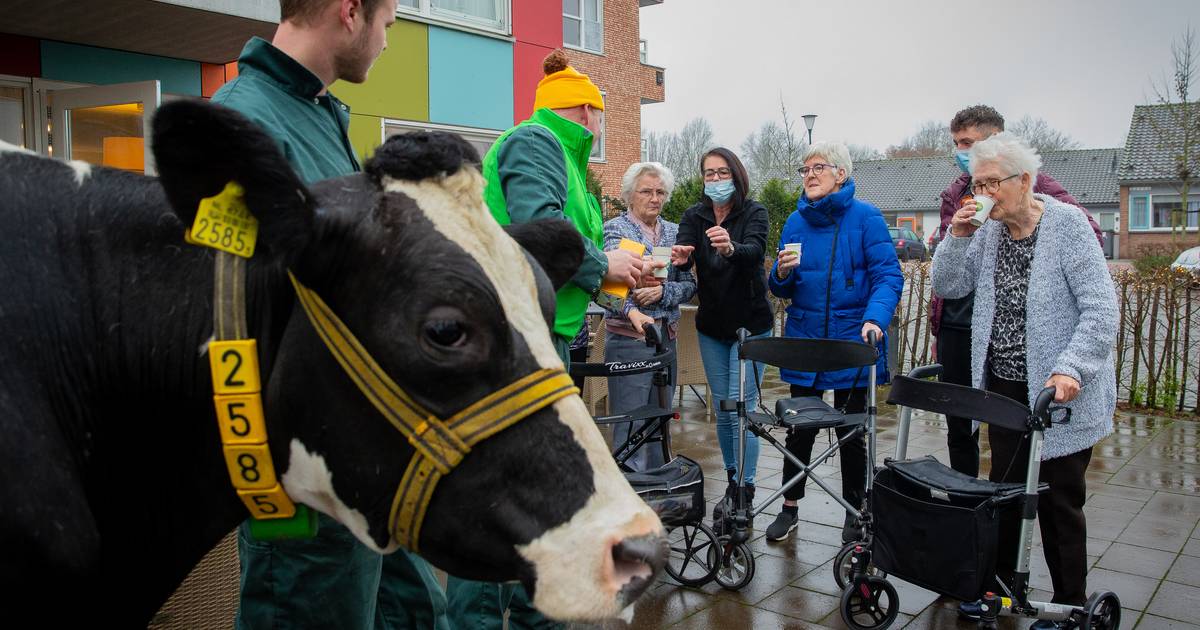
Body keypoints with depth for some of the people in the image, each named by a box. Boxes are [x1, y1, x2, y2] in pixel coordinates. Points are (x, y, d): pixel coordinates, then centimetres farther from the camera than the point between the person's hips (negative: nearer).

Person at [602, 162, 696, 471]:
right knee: (631, 426, -5)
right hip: (628, 338, -5)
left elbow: (689, 285, 7)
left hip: (667, 336, 6)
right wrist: (632, 312, -36)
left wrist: (662, 292, -13)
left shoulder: (674, 232, 12)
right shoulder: (615, 228, -3)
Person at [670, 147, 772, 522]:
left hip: (750, 323, -4)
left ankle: (744, 492, -2)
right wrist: (680, 258, -42)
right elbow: (683, 251, -17)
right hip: (711, 326, 4)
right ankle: (732, 482, 24)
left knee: (741, 405, -8)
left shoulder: (754, 212, -9)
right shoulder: (694, 216, 1)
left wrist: (731, 248, -52)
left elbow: (755, 251, -29)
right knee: (722, 407, 11)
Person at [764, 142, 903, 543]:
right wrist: (782, 274, -14)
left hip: (852, 343, -3)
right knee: (799, 429, 11)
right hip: (804, 341, 3)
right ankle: (790, 508, 27)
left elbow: (888, 275, -13)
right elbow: (782, 290, 9)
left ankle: (854, 515, 25)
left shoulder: (865, 218, -7)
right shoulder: (796, 222, 6)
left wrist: (875, 318, -30)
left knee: (851, 431, 8)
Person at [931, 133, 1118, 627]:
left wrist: (1070, 369, -28)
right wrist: (958, 237, -9)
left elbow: (1101, 308, -18)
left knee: (1059, 501, 6)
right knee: (1003, 489, 16)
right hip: (1005, 386, 6)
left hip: (1060, 392, -5)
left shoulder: (1067, 224, -13)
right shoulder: (988, 231, 4)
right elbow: (946, 287, 6)